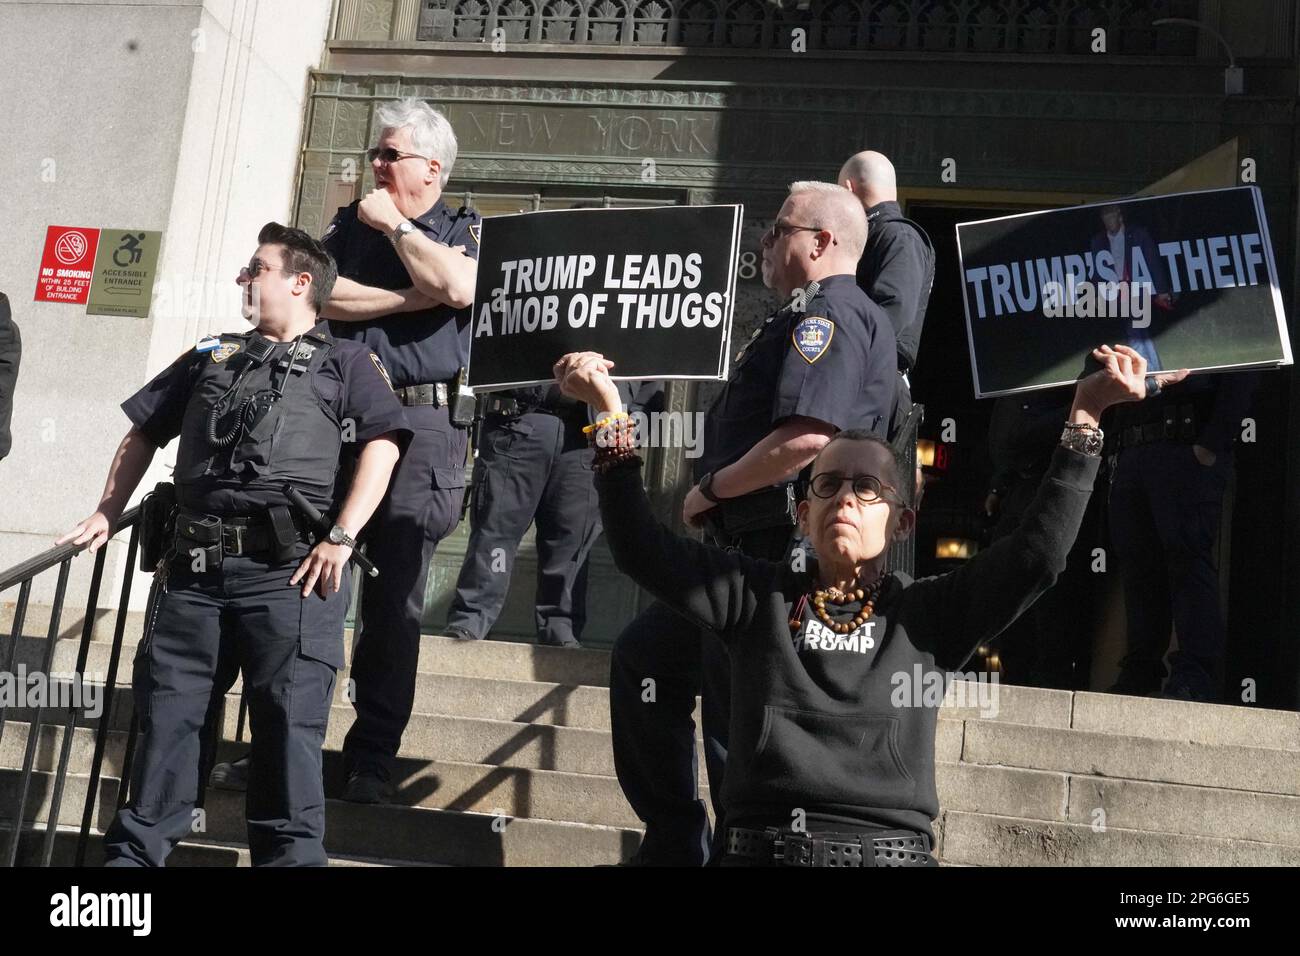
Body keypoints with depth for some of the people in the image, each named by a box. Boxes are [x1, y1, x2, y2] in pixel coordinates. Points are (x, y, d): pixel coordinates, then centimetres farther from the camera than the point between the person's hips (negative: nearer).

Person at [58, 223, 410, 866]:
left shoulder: (343, 362, 10)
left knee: (287, 726, -5)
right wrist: (106, 514, 18)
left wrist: (342, 537, -15)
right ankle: (133, 854, 15)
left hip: (287, 569, -4)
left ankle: (288, 854, 3)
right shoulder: (209, 358, 25)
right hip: (193, 568, 5)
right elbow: (143, 434, 29)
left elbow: (382, 445, -4)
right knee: (166, 718, 6)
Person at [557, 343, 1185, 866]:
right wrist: (609, 412, 0)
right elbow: (639, 548, 5)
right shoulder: (756, 596, 10)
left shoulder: (928, 614, 8)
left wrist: (1083, 418, -6)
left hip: (891, 851, 0)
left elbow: (1037, 552, -1)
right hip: (759, 849, 1)